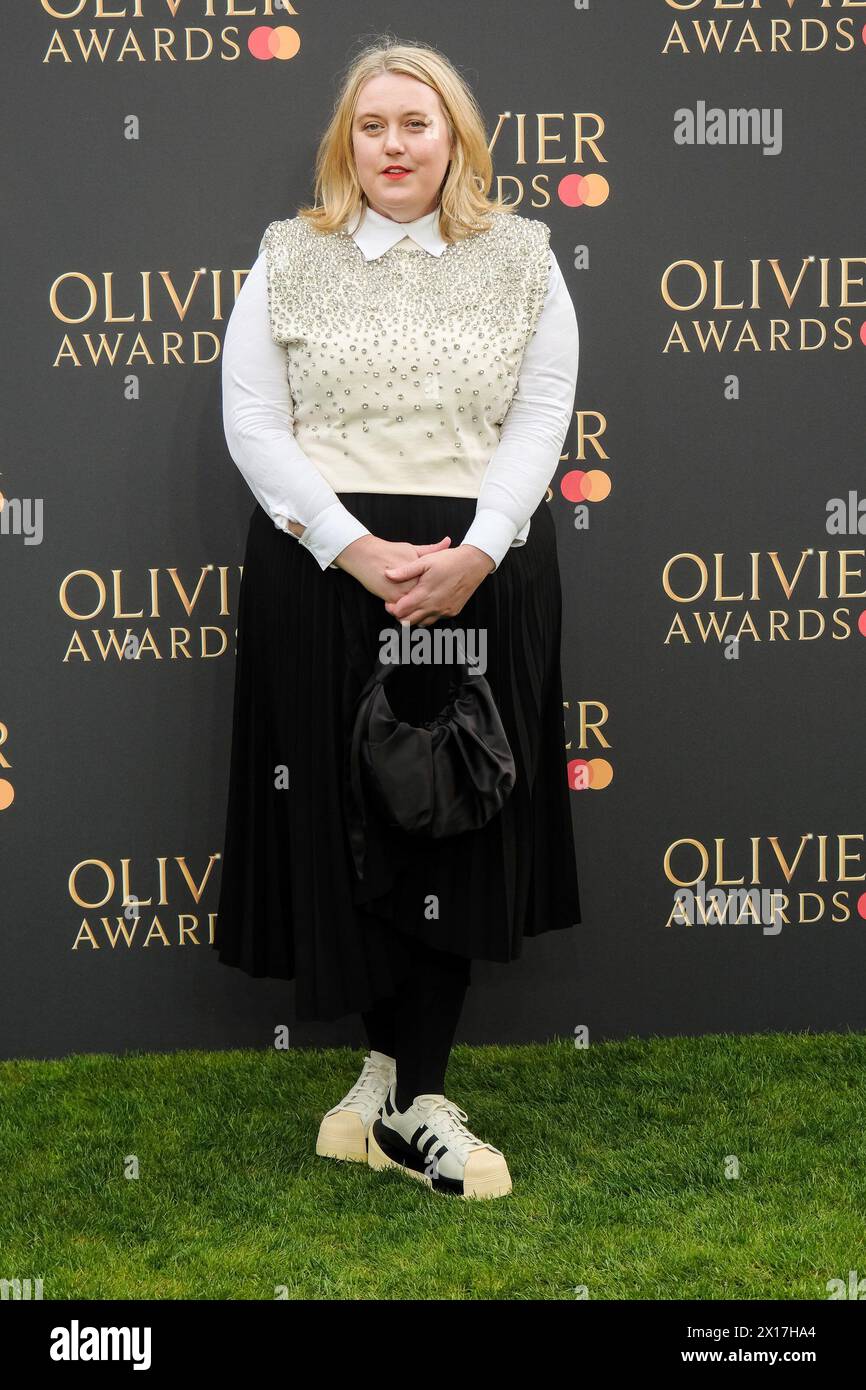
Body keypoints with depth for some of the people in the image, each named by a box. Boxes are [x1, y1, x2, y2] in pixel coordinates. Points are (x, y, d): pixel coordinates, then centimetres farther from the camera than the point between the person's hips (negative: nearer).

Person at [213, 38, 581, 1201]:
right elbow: (252, 421, -1)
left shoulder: (521, 258, 7)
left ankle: (400, 1094, 10)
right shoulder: (290, 258, 6)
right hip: (321, 569, 0)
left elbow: (541, 416, 1)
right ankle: (404, 1089, 14)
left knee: (458, 822, 1)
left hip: (480, 572, 1)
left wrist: (475, 552, -14)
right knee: (344, 815, 0)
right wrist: (354, 548, -13)